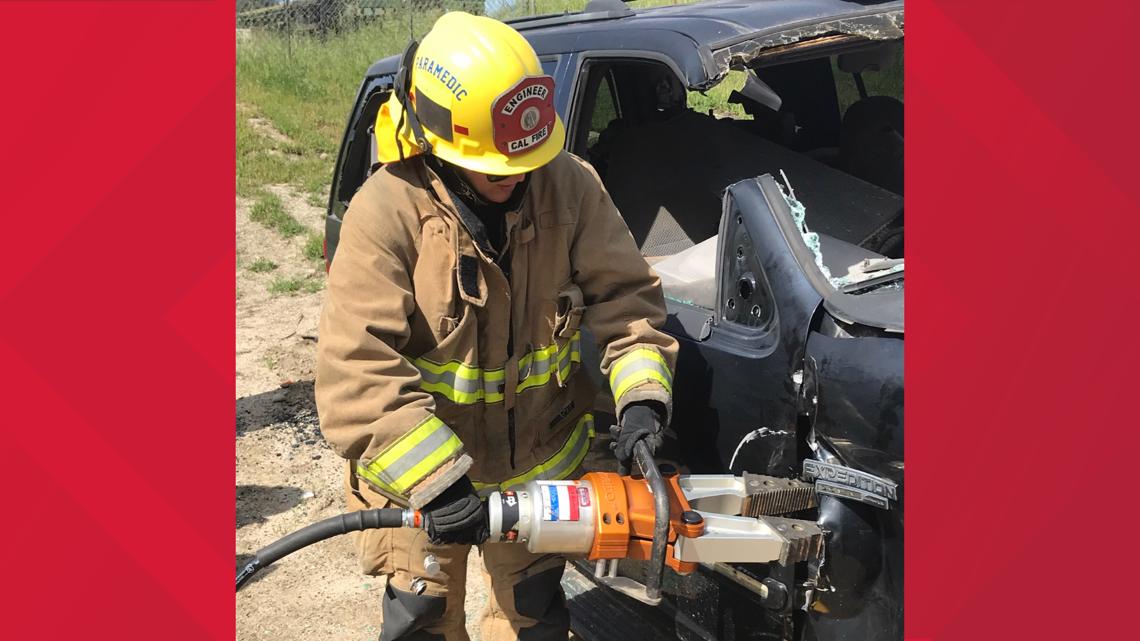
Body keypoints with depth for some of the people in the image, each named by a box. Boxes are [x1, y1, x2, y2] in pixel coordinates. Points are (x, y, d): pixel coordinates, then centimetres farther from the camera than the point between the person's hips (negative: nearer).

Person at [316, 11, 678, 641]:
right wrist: (435, 482, -33)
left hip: (542, 463, 3)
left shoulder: (570, 186, -14)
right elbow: (356, 370, -28)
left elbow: (625, 294, -8)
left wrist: (642, 395, -23)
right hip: (414, 472, -2)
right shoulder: (387, 212, -25)